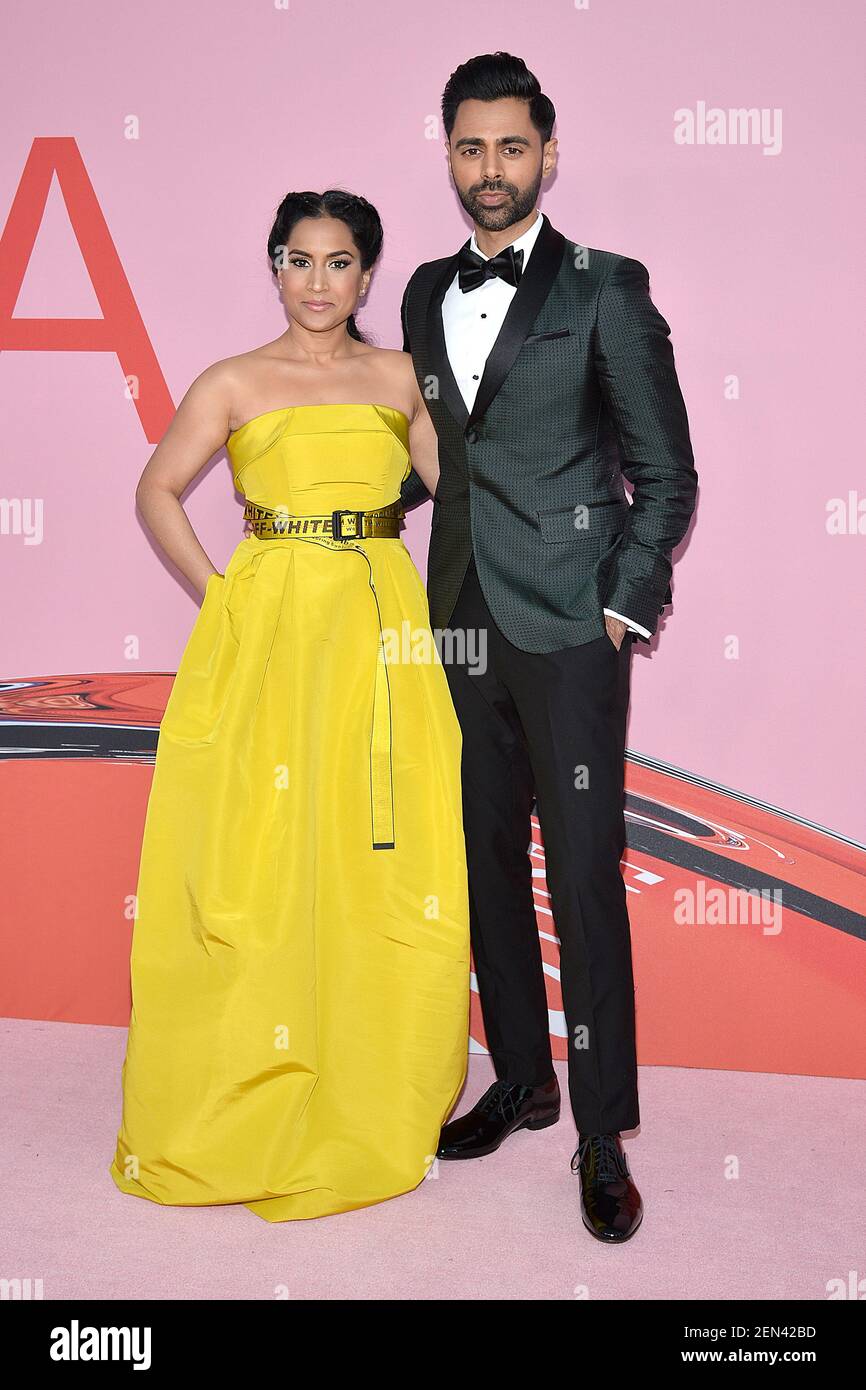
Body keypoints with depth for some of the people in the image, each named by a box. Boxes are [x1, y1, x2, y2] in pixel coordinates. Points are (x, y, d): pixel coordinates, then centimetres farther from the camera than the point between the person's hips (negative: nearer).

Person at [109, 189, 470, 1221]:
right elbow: (157, 492, 7)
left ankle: (370, 1097, 20)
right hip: (269, 624, -2)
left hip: (382, 627, 2)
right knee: (262, 854, 1)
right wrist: (216, 593, -3)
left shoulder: (398, 377, 11)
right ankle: (251, 1102, 18)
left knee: (384, 854, 2)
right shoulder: (235, 383, 5)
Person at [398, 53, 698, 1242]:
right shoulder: (428, 295, 14)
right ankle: (521, 1081, 31)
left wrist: (628, 608, -9)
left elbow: (665, 473, -3)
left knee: (585, 883, -2)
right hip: (461, 623, 6)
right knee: (488, 867, 13)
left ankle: (603, 1137, 12)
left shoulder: (605, 289, -3)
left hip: (568, 632, -5)